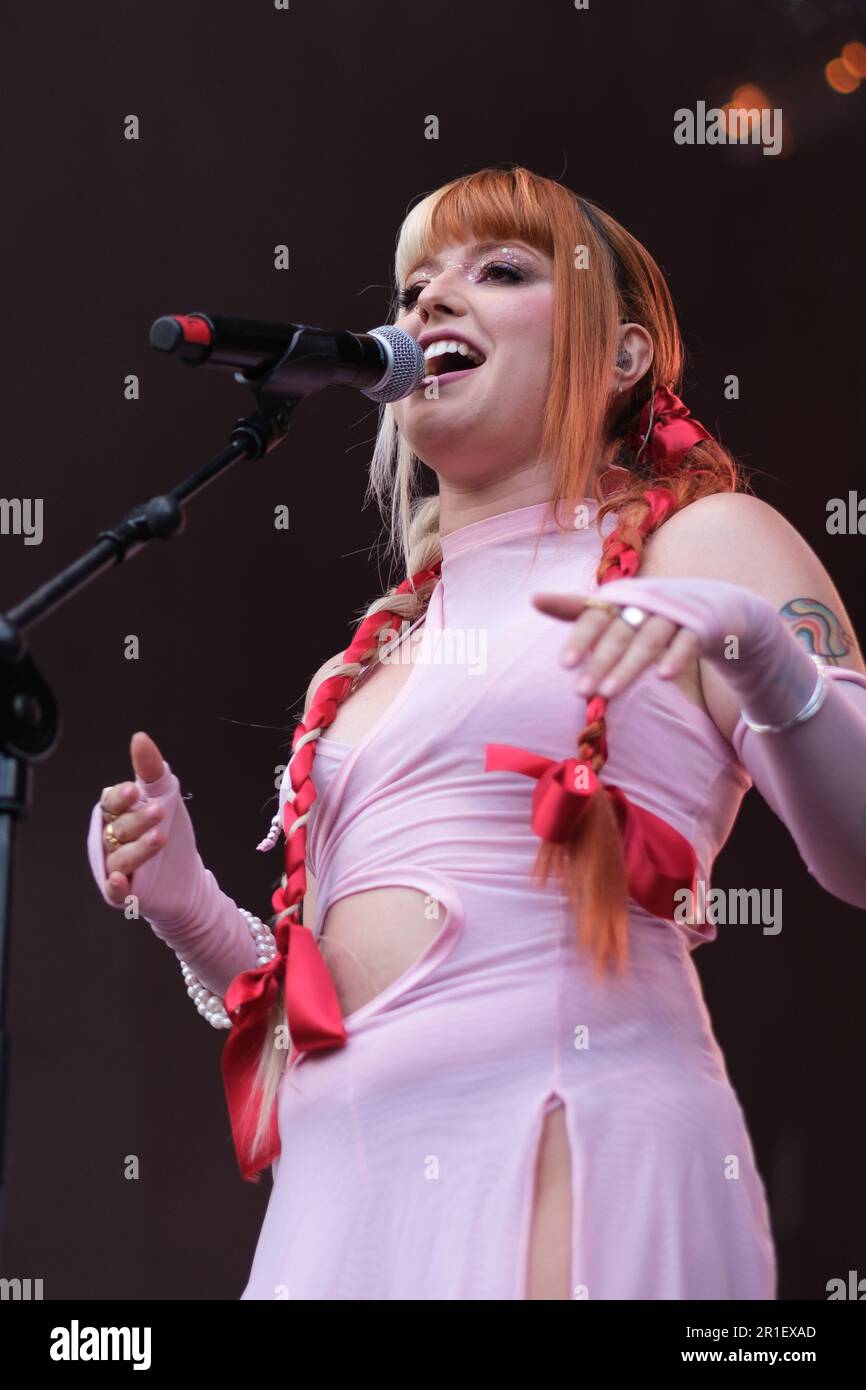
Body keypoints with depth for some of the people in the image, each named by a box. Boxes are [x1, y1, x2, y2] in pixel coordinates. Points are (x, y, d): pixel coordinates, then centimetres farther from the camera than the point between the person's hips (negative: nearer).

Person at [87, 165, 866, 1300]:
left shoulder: (702, 543, 7)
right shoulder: (369, 659, 22)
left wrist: (761, 652, -22)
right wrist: (184, 904, 7)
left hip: (565, 1163, -5)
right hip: (343, 1191, 6)